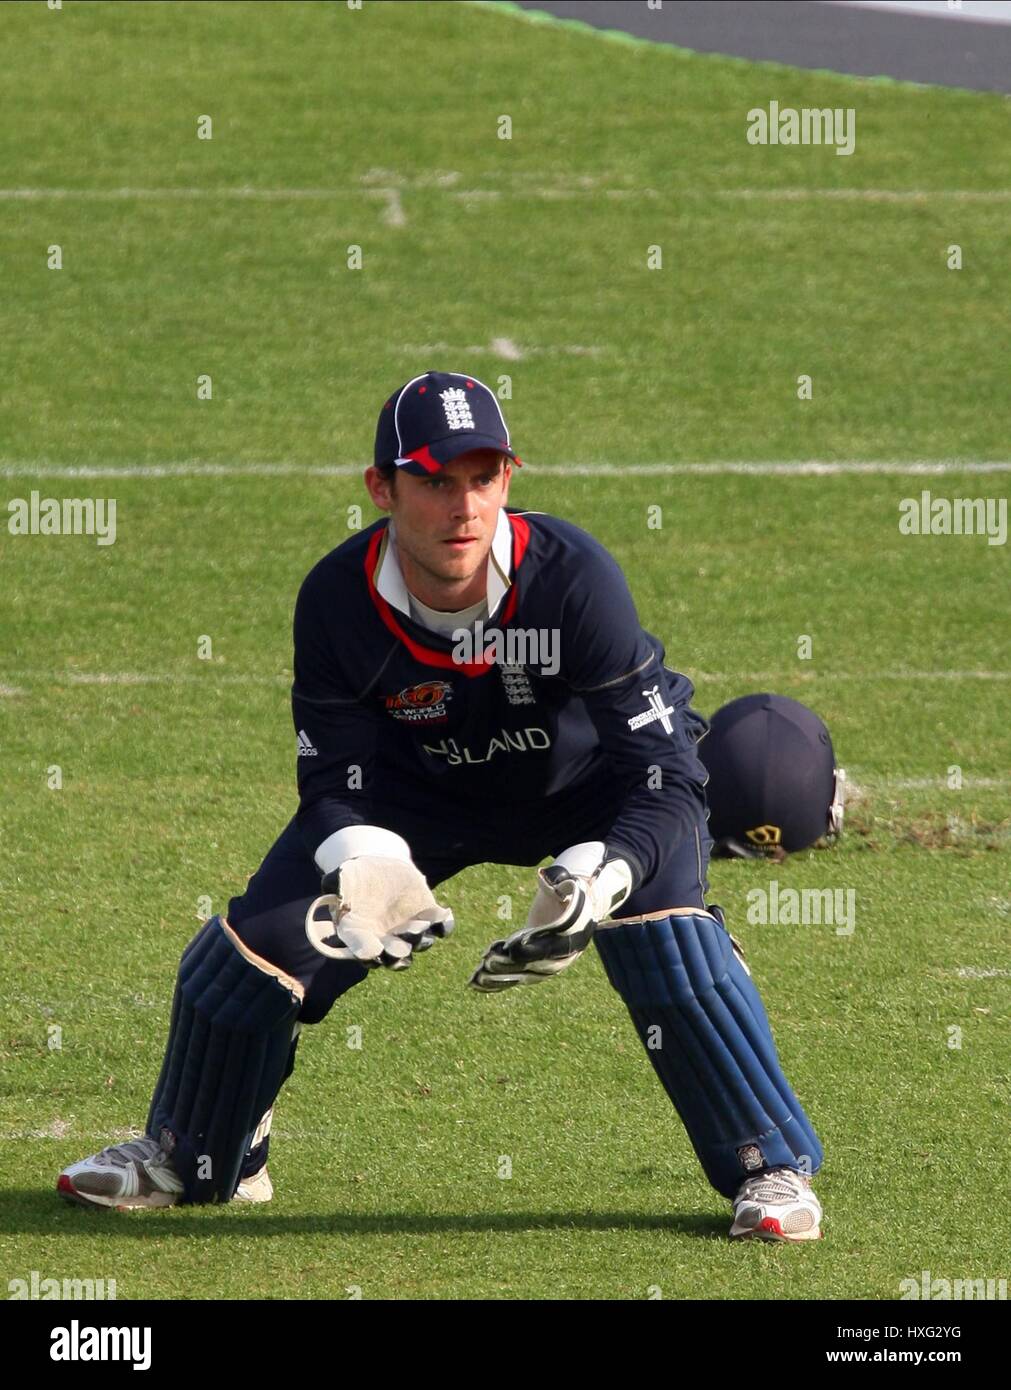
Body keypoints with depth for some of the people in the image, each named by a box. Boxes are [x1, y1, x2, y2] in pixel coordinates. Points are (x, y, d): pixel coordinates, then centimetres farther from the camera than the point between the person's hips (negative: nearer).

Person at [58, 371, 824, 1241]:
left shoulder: (572, 575, -36)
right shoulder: (338, 600, -27)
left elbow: (664, 776, -34)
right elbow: (336, 785, -17)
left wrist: (595, 884, -50)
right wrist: (368, 873, -39)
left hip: (591, 777, -3)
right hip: (422, 785, 3)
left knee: (664, 928, -29)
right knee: (263, 936, -4)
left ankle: (772, 1168, -11)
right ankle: (190, 1159, 23)